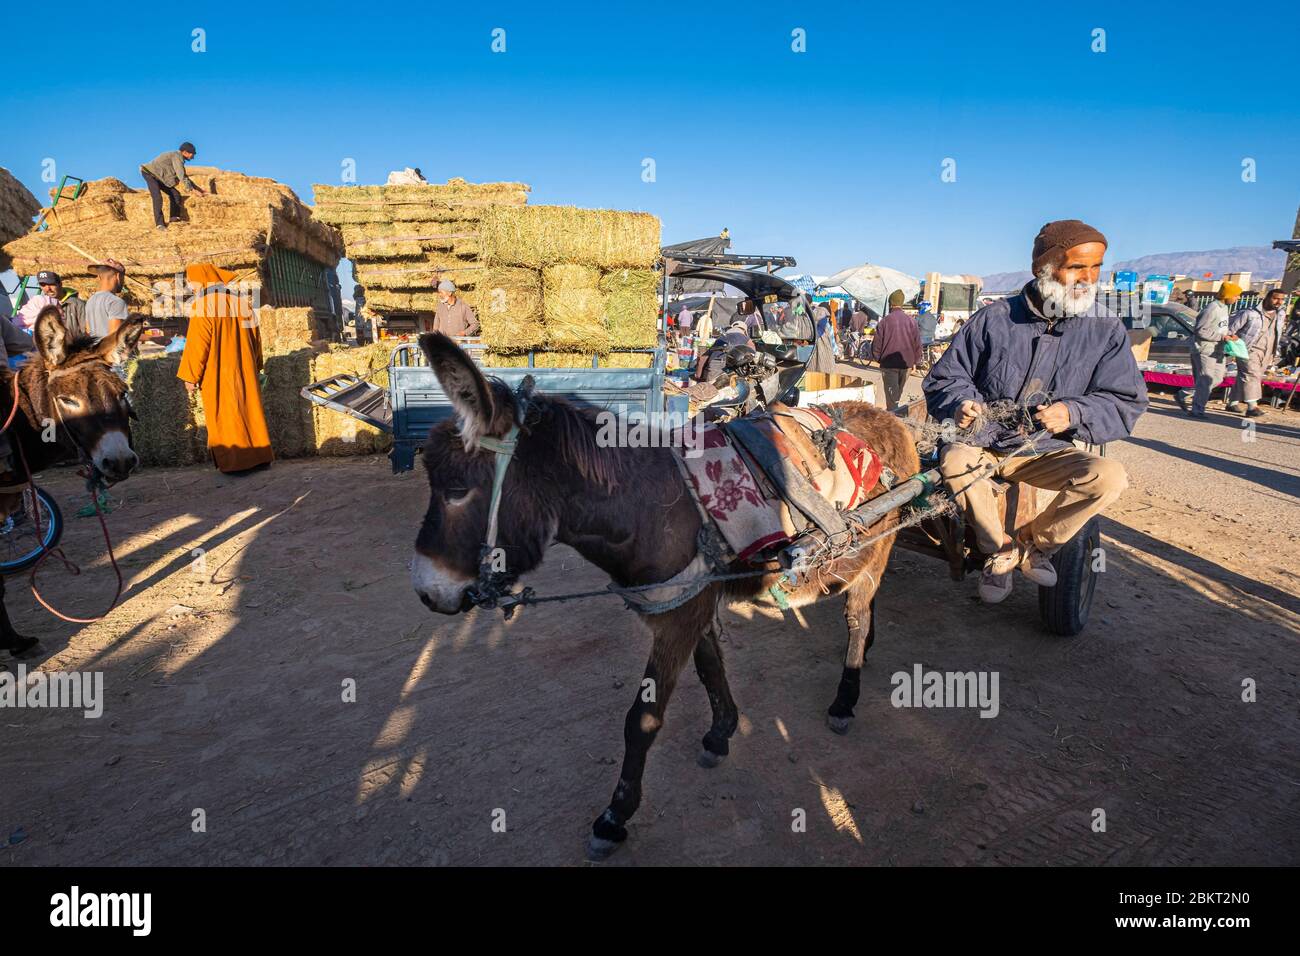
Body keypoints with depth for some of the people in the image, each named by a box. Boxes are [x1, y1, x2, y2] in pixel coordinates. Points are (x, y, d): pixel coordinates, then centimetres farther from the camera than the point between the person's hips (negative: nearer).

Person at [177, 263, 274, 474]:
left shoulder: (202, 306, -12)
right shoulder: (239, 301, 6)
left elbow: (197, 345, -14)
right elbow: (255, 337, 12)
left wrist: (190, 376, -8)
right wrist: (255, 365, 20)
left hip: (218, 375, -6)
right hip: (244, 370, 6)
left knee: (226, 415, 1)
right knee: (250, 408, 11)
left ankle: (236, 462, 3)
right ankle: (260, 457, 15)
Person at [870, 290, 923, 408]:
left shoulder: (885, 320, -8)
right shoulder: (910, 320, 1)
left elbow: (877, 342, -6)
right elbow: (917, 342, 3)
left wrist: (876, 358, 10)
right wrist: (915, 361, 12)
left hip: (889, 363, -4)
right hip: (906, 363, 4)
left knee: (891, 393, -3)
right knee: (899, 391, 19)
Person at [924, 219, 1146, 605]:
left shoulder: (1106, 331, 2)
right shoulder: (994, 319, -2)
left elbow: (1125, 403, -1)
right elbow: (943, 377, 4)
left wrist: (1073, 414, -22)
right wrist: (962, 402, -20)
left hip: (1047, 453, 2)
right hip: (982, 443, -1)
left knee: (1109, 476, -27)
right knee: (954, 460, -35)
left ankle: (1032, 543, -1)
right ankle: (998, 551, -9)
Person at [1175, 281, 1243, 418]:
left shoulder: (1225, 307, 11)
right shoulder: (1212, 309, -19)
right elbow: (1201, 331, -21)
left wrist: (1229, 333, 3)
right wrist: (1222, 337, -20)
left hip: (1217, 350, 10)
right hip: (1205, 350, -10)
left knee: (1217, 379, 14)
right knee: (1206, 381, -6)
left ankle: (1182, 395, 20)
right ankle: (1197, 410, 4)